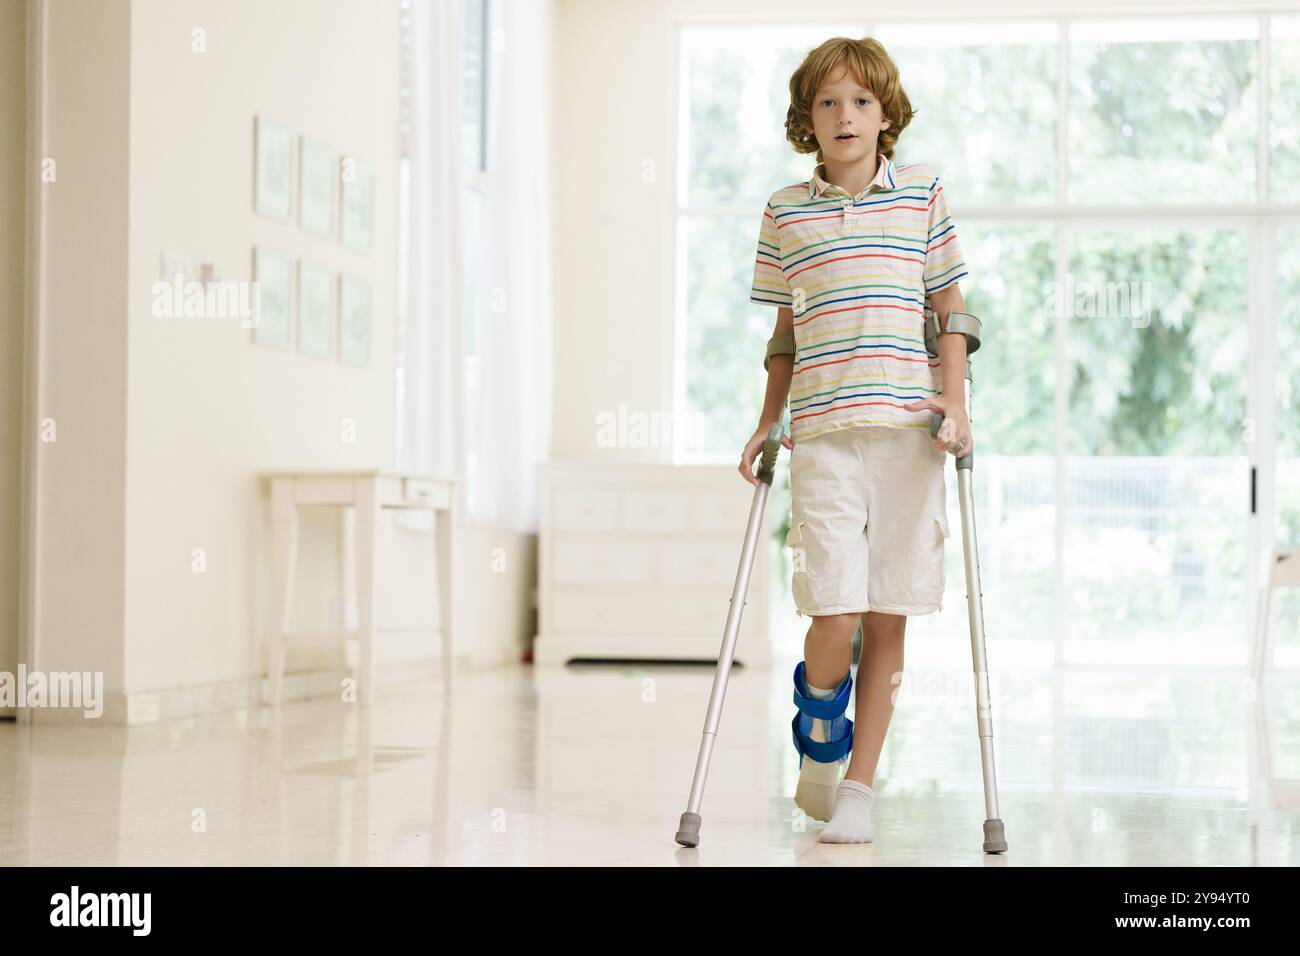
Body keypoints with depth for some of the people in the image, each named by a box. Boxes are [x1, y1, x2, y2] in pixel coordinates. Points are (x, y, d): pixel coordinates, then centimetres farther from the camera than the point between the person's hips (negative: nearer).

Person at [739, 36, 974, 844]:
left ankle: (859, 787, 13)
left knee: (888, 618, 2)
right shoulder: (785, 212, 10)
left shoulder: (923, 194, 8)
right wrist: (769, 424, 12)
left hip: (909, 429, 1)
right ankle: (818, 745, 20)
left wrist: (955, 403, -2)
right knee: (835, 616, -10)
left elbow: (950, 310, 9)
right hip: (823, 435, 0)